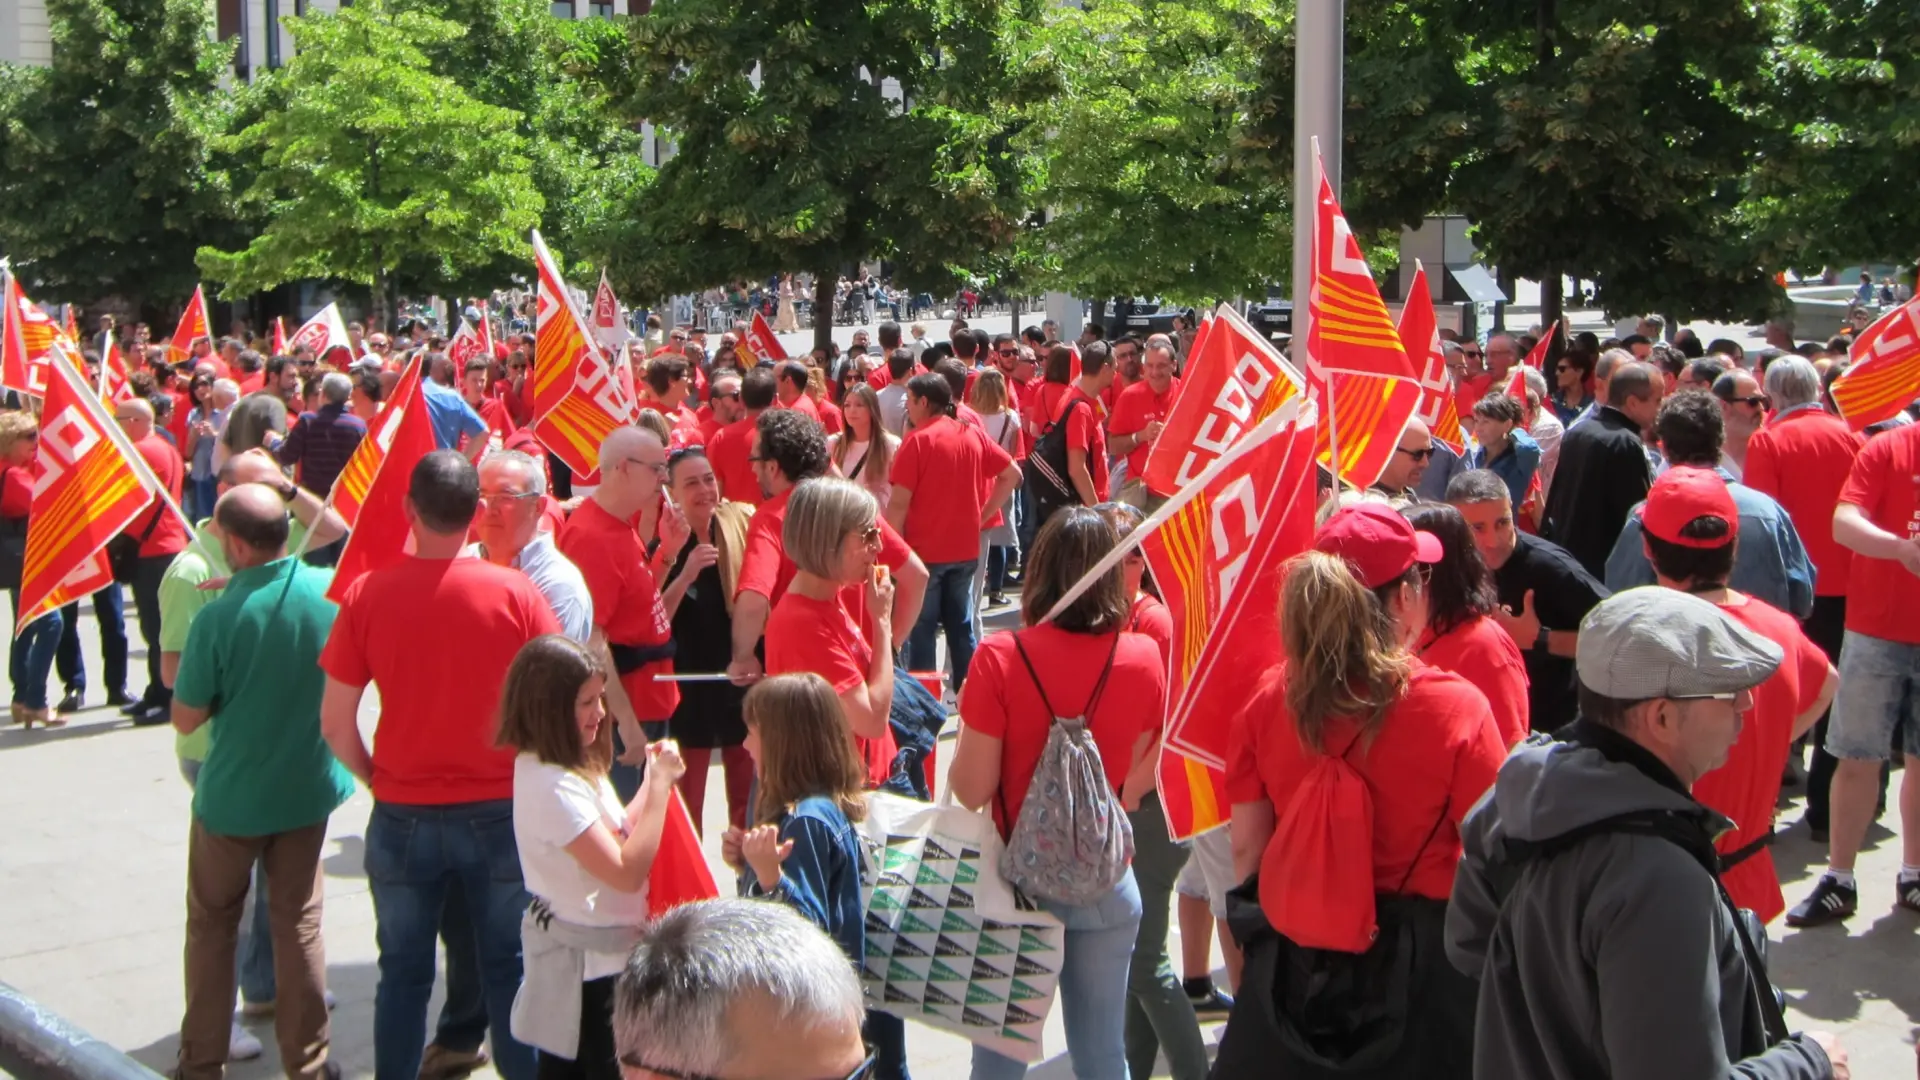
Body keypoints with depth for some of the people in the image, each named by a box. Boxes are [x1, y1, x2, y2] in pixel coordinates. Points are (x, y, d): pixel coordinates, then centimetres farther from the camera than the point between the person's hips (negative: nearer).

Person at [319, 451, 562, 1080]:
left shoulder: (367, 595, -9)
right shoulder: (515, 593, -11)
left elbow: (336, 725, -5)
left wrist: (378, 779, 11)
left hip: (402, 816, 1)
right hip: (500, 810, 0)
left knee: (403, 972, 15)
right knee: (510, 969, 13)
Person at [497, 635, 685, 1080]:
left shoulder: (573, 768, 4)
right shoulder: (553, 786, -26)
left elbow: (614, 837, 11)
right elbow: (626, 872, -27)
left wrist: (652, 781, 0)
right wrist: (659, 785, -22)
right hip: (588, 961, -10)